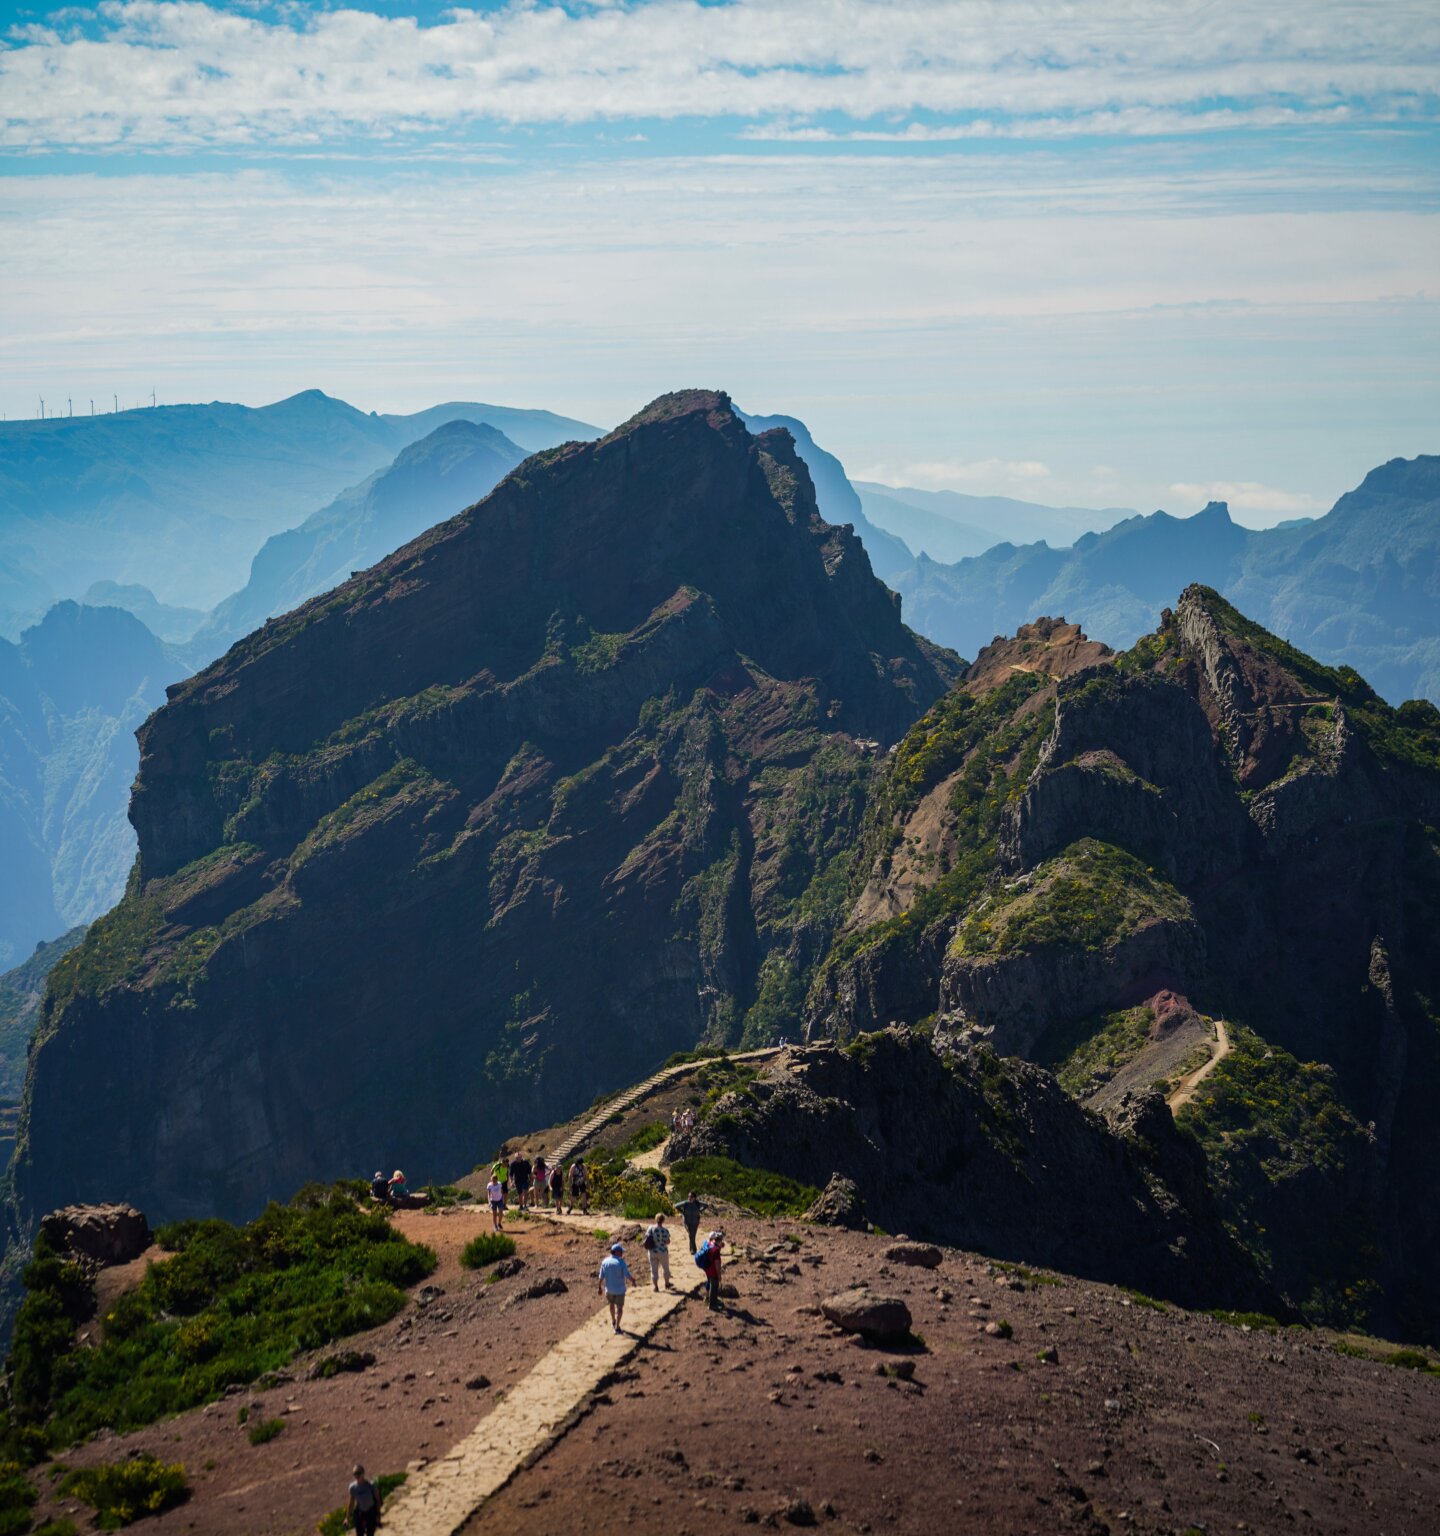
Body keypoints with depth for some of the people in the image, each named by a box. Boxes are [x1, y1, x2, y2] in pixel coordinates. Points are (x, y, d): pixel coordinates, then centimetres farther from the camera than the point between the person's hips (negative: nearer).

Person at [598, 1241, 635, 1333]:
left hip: (609, 1288, 4)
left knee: (612, 1304, 26)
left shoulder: (605, 1262, -9)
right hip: (620, 1289, -4)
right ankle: (617, 1327, 2)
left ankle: (613, 1322, 43)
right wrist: (632, 1280, 5)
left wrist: (600, 1288, 9)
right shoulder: (621, 1263, -21)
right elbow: (628, 1276, -16)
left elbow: (601, 1277, -3)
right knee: (619, 1307, 7)